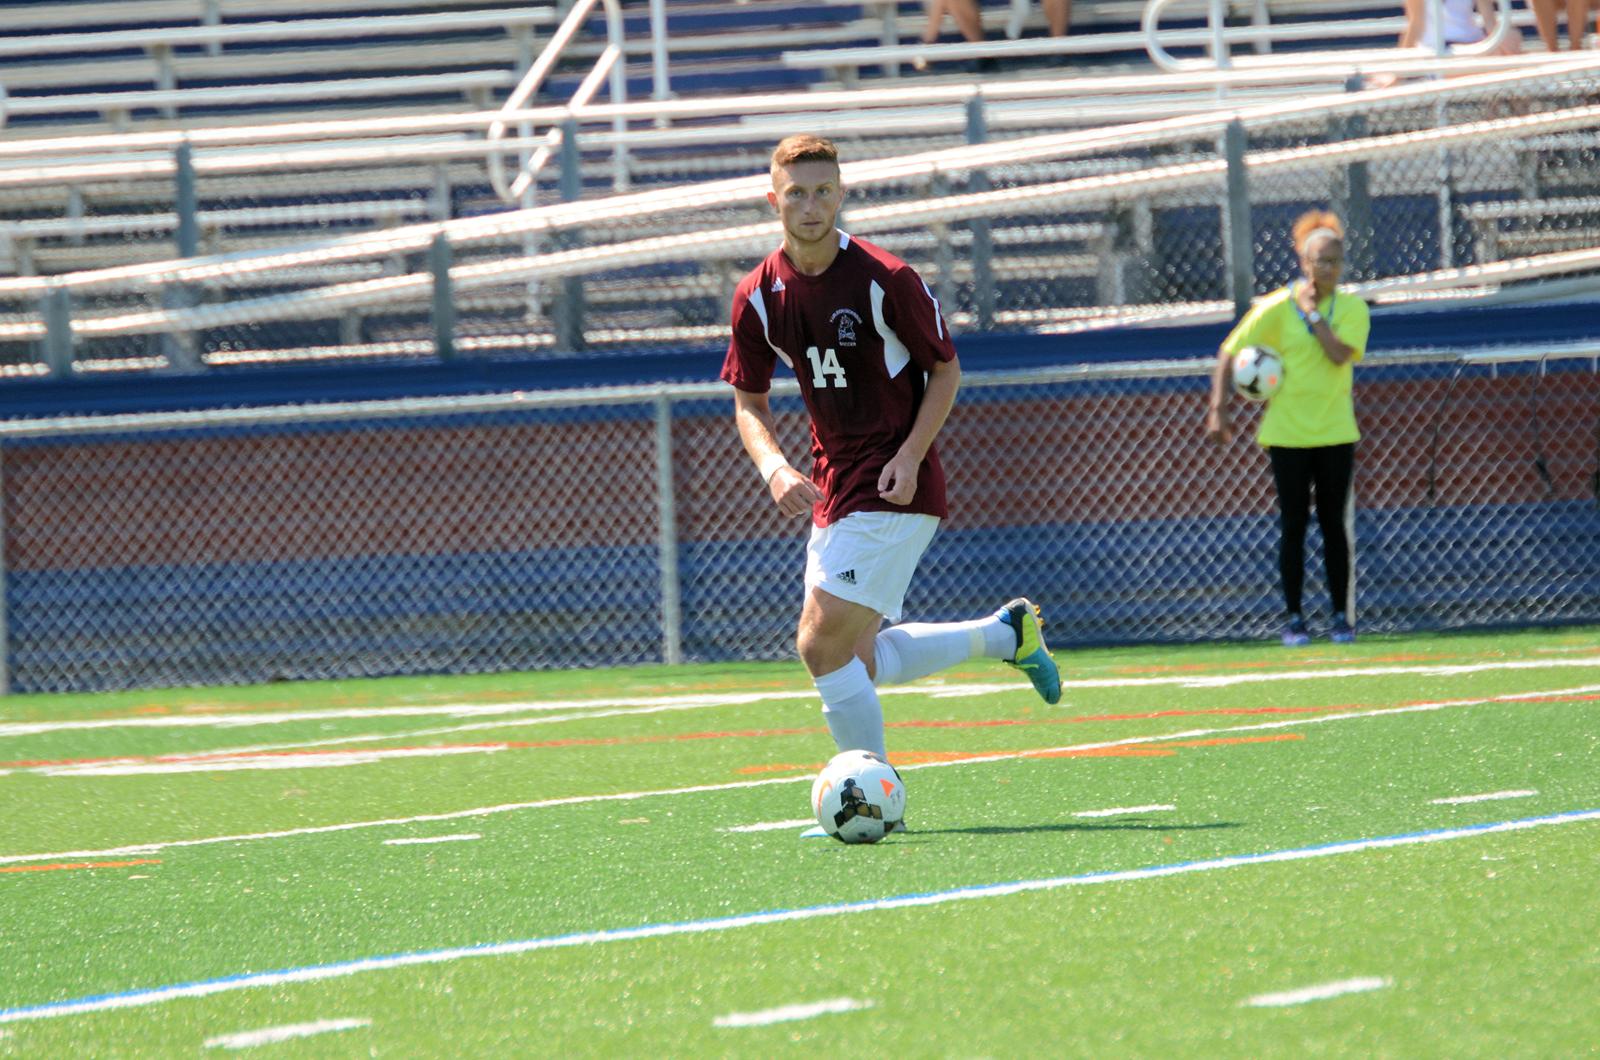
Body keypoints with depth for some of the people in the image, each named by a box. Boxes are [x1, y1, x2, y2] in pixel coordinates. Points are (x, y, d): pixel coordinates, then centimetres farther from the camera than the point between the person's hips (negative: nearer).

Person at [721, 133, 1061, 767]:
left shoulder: (886, 280, -14)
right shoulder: (758, 297, 0)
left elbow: (946, 369, -3)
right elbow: (749, 402, 9)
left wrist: (910, 458, -15)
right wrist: (775, 468, -11)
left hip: (895, 488, -7)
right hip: (833, 490, 7)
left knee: (822, 644, -16)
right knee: (860, 661, 10)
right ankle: (1006, 634, 30)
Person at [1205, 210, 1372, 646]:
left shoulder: (1352, 308, -1)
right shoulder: (1275, 308, -4)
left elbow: (1340, 354, -18)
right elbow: (1228, 354, 0)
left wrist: (1313, 312, -14)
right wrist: (1219, 409, -8)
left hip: (1335, 434, 1)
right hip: (1287, 435, -1)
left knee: (1335, 526, 2)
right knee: (1293, 527, 1)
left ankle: (1342, 617, 9)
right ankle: (1293, 618, 8)